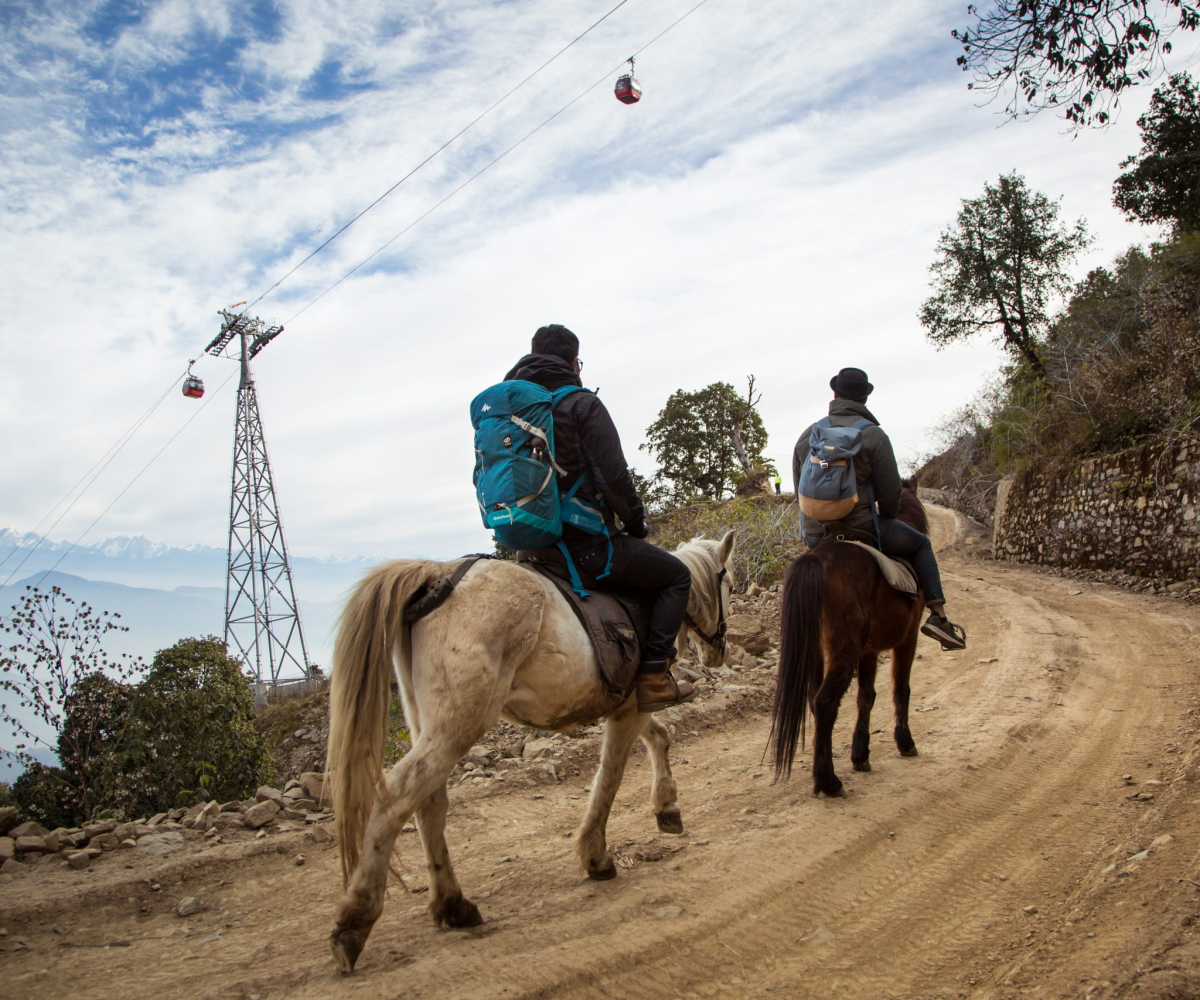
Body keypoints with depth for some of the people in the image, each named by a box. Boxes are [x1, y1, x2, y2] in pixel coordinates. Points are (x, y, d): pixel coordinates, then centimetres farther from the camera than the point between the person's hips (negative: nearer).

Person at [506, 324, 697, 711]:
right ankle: (653, 678, 1)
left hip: (530, 548, 7)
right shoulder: (582, 404, -9)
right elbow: (614, 478, -16)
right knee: (676, 576, 10)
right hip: (585, 545, -7)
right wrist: (636, 521, 2)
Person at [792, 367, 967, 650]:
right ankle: (938, 615, 8)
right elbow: (890, 493, -7)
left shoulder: (807, 435, 7)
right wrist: (888, 518, 13)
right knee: (921, 544, 18)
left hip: (814, 536, 4)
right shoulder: (873, 435, -7)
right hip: (861, 528, -4)